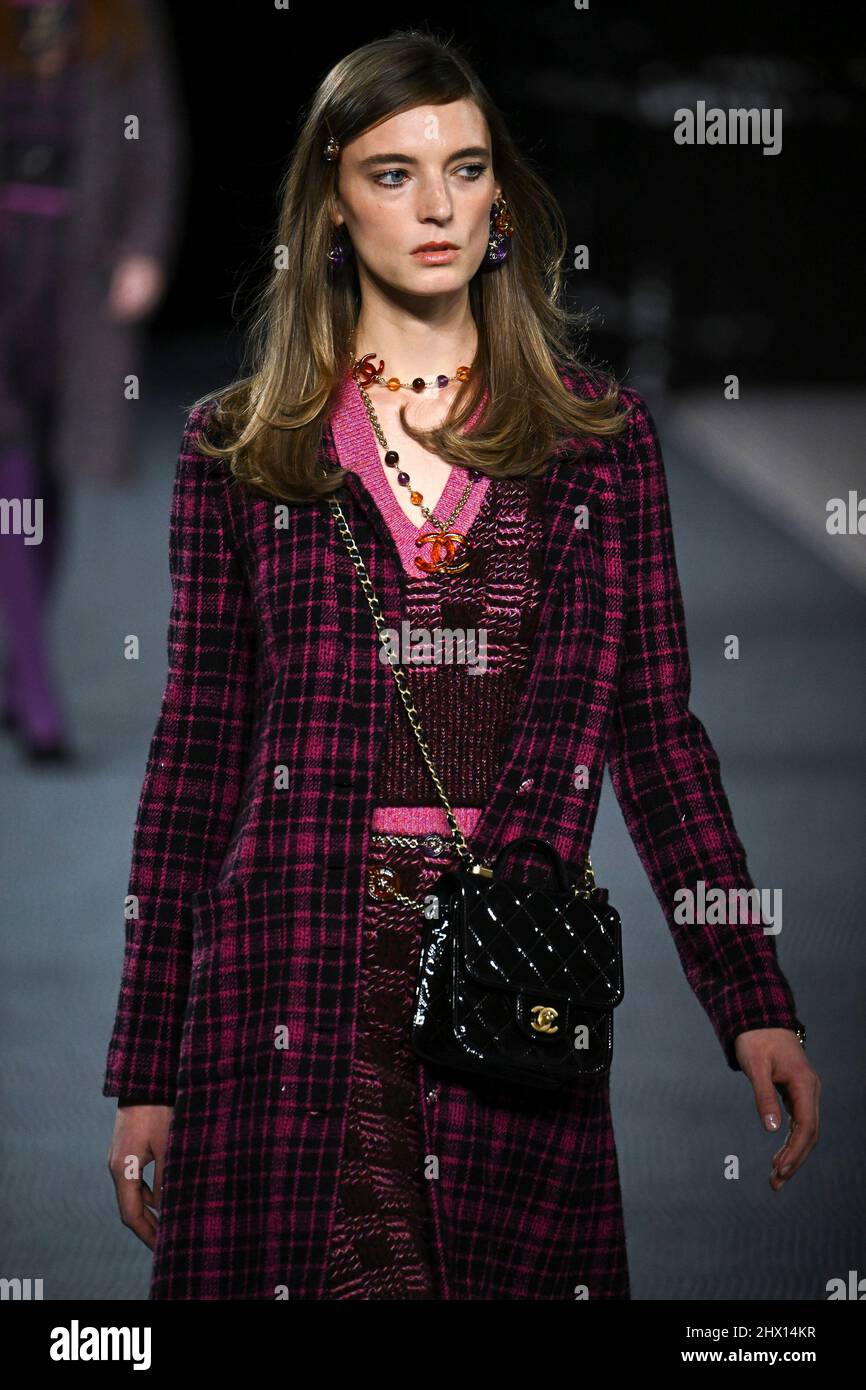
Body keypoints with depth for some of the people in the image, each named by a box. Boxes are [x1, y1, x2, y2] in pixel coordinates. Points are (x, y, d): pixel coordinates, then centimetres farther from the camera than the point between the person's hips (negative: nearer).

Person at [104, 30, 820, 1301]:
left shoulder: (597, 434, 10)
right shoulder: (240, 447, 9)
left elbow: (658, 736, 10)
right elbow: (197, 754, 9)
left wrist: (755, 1006, 1)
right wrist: (147, 1073, 5)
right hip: (293, 990, 0)